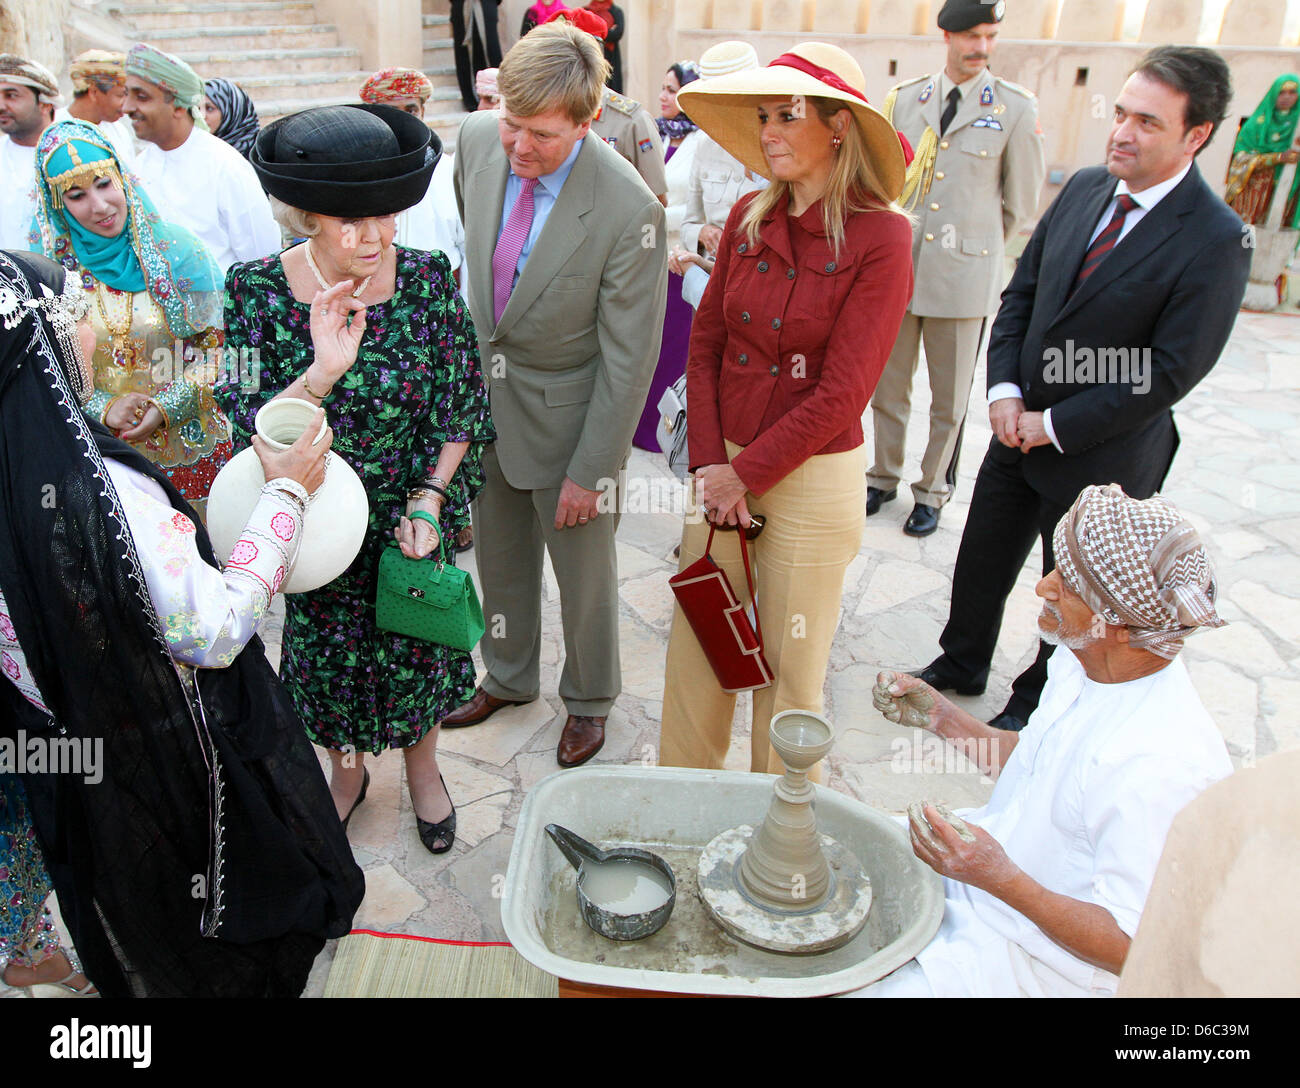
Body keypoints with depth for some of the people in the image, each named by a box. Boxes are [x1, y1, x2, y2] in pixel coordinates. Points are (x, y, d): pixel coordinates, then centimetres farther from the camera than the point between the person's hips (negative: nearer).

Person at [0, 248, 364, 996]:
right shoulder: (98, 489, -36)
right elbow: (216, 630, -28)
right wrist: (286, 494, -20)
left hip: (66, 759, 7)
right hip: (170, 760, -7)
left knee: (133, 927, 33)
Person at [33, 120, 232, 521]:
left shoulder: (178, 250, -5)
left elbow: (217, 346, -4)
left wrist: (167, 405, -16)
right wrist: (103, 408, -16)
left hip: (192, 446, -1)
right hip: (104, 455, 1)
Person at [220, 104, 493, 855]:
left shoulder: (429, 279, -13)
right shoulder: (257, 291, -15)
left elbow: (460, 409, -6)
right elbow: (249, 424, -18)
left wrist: (428, 501, -14)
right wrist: (321, 374, -35)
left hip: (415, 513, 0)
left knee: (418, 647, 18)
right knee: (329, 652, 19)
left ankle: (423, 769, 48)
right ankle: (347, 770, 50)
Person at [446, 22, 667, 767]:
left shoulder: (630, 210, -27)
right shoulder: (477, 140, -10)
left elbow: (629, 358, -20)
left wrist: (591, 470, -16)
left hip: (567, 411, -5)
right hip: (484, 392, 6)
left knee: (584, 568, 14)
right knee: (499, 556, 22)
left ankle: (589, 700, 41)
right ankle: (509, 678, 49)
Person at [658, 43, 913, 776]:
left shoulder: (880, 236, -12)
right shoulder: (749, 218, 3)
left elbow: (841, 393, -15)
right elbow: (705, 345, 5)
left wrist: (746, 473, -11)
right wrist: (710, 463, -5)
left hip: (812, 481, -4)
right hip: (725, 469, 5)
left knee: (791, 664, 9)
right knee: (697, 642, 14)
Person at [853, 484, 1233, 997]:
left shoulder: (1161, 767, -33)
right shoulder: (1081, 659, -6)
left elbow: (1134, 947, -25)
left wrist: (1002, 879, -35)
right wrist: (939, 717, 1)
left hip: (1039, 953, -8)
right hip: (986, 860, 8)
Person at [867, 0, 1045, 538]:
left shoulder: (1015, 107, -2)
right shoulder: (904, 99, 6)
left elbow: (1022, 202, 5)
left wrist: (978, 244, 12)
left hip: (964, 276, -2)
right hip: (897, 268, 2)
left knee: (949, 399, 8)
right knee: (887, 387, 11)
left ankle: (932, 492, 25)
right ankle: (884, 478, 30)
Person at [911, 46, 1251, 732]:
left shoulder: (1215, 240, -19)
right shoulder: (1084, 189, 0)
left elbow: (1173, 371, -20)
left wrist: (1056, 425, -18)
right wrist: (1005, 387, -7)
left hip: (1101, 456, -5)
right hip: (1021, 429, 6)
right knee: (982, 558, 19)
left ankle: (1036, 702, 37)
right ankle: (961, 665, 43)